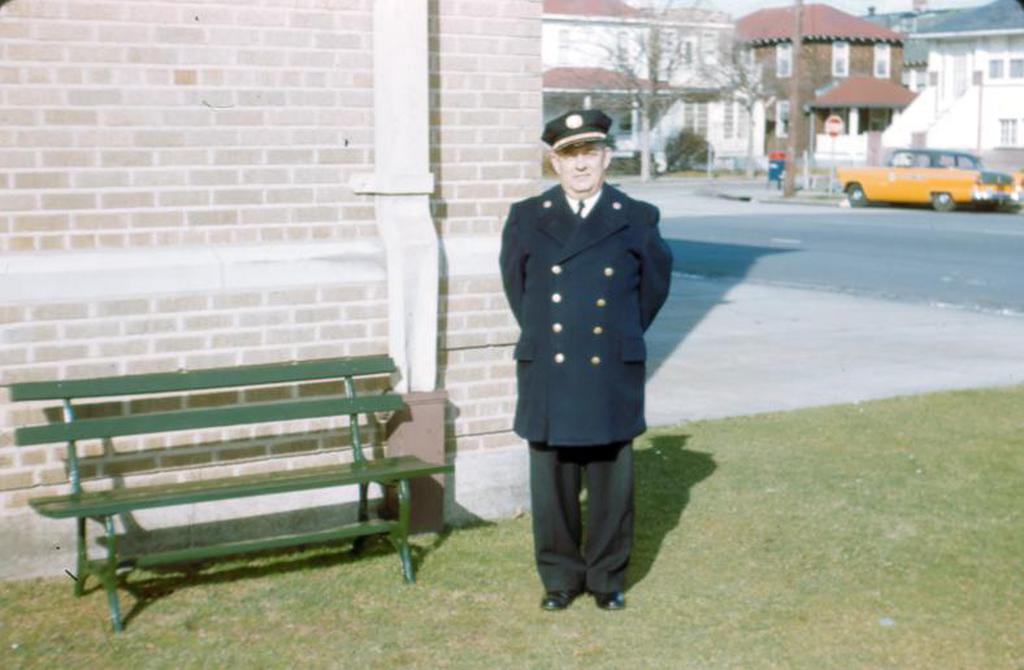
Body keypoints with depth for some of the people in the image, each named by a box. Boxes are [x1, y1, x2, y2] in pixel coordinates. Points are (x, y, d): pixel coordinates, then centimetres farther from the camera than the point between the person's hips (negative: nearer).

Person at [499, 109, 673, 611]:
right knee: (552, 480, 7)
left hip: (612, 377, -1)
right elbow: (514, 284, 17)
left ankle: (607, 576, 22)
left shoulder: (636, 220, 1)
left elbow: (654, 285, 13)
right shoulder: (526, 218, 4)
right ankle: (559, 575, 21)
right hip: (547, 376, 1)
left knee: (611, 481, 7)